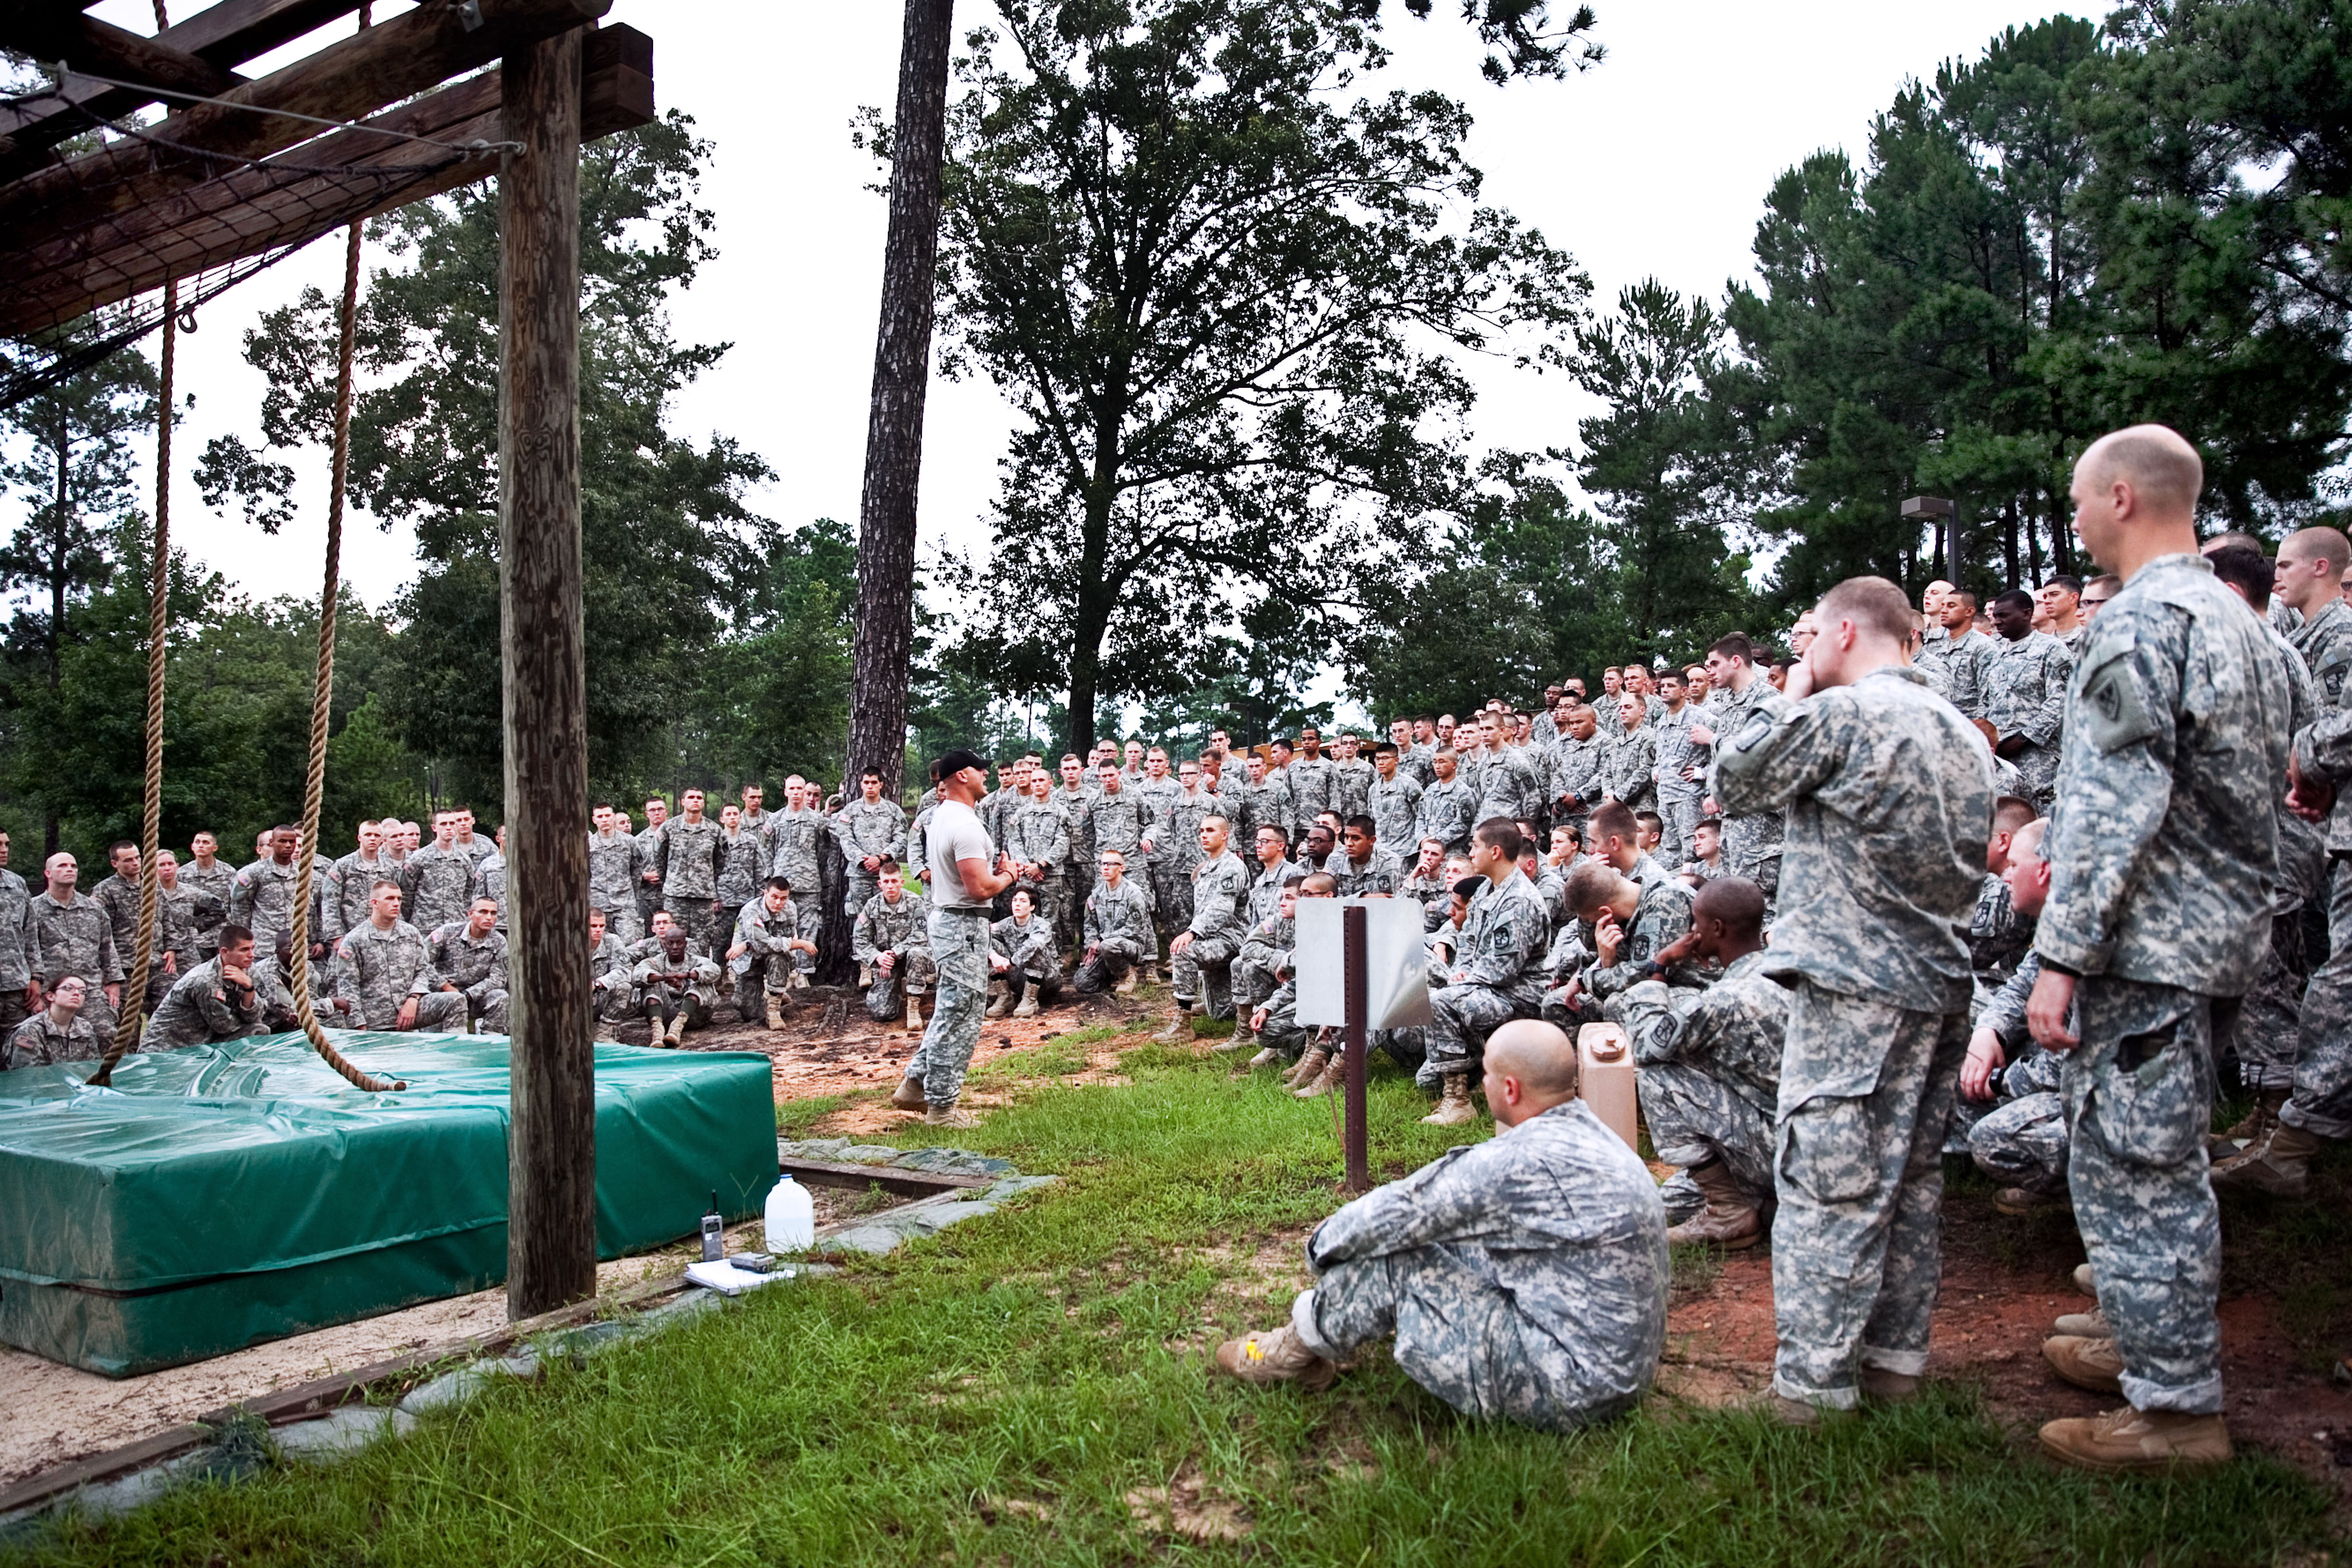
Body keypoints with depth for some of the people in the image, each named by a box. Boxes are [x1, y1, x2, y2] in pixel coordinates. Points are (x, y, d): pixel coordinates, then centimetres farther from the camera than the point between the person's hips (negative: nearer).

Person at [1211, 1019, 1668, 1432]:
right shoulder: (1588, 1131, 6)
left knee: (1389, 1251, -8)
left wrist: (1322, 1244, 3)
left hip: (1571, 1392, -10)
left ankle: (1297, 1349, 15)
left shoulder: (1526, 1160, -24)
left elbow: (1407, 1209, -15)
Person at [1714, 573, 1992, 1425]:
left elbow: (1735, 781, -2)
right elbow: (1971, 861, 19)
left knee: (1828, 1179, -4)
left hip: (1853, 982, -8)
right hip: (1939, 981, 9)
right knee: (1911, 1172, 16)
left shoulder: (1840, 712, -12)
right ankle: (1898, 1354, 25)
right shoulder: (1964, 732, 14)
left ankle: (1815, 1381, 1)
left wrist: (1789, 696, 7)